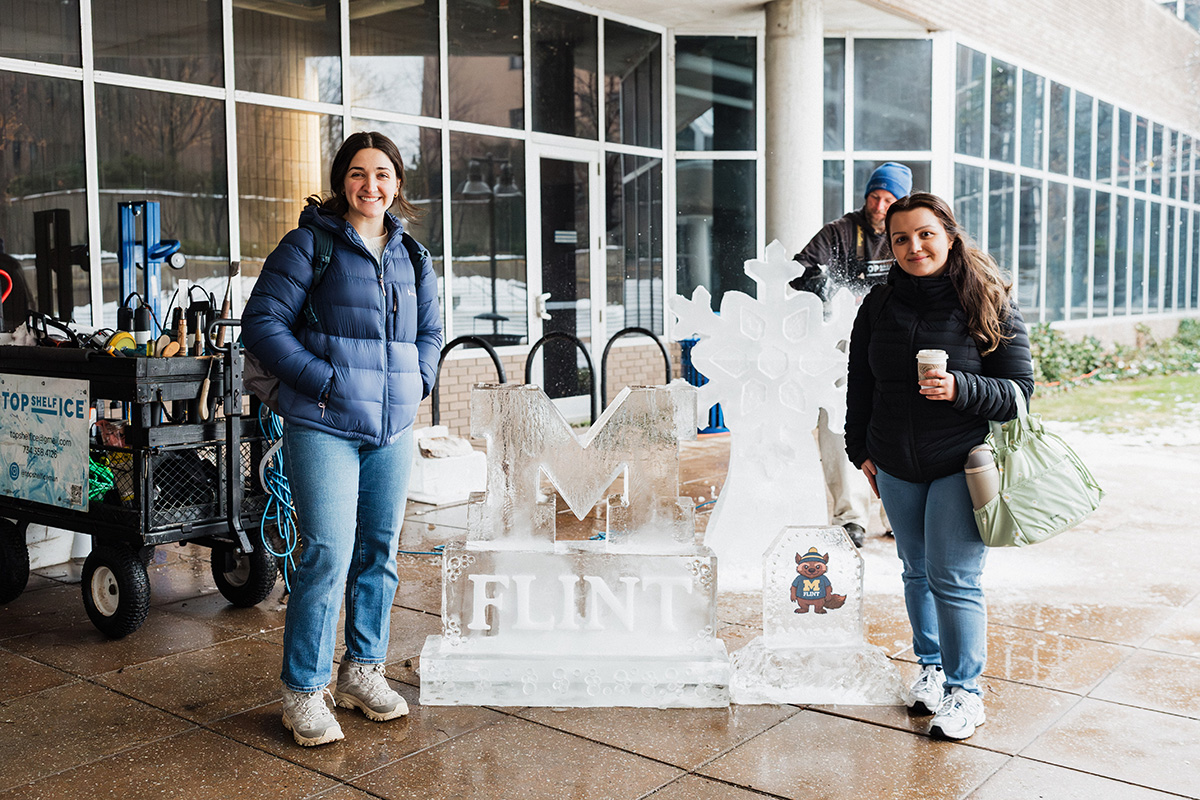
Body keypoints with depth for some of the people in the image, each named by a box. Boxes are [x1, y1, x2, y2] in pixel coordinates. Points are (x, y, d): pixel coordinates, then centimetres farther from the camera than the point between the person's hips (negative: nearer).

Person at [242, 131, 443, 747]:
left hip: (393, 428, 6)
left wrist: (417, 381, 7)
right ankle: (304, 690, 5)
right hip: (324, 426, -6)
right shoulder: (308, 245, -3)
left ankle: (362, 671, 27)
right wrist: (322, 380, -15)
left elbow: (429, 331, 25)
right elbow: (262, 322, -8)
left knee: (379, 551, 11)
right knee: (328, 553, -9)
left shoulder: (411, 257, 14)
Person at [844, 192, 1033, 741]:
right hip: (896, 468, 5)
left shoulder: (990, 305, -6)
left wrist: (961, 389, -23)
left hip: (962, 467, -4)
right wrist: (861, 450, 11)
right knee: (916, 571, 15)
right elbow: (860, 384, 14)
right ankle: (931, 666, 33)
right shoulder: (879, 306, 6)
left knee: (953, 578, -4)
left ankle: (964, 691, 12)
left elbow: (1019, 388, -7)